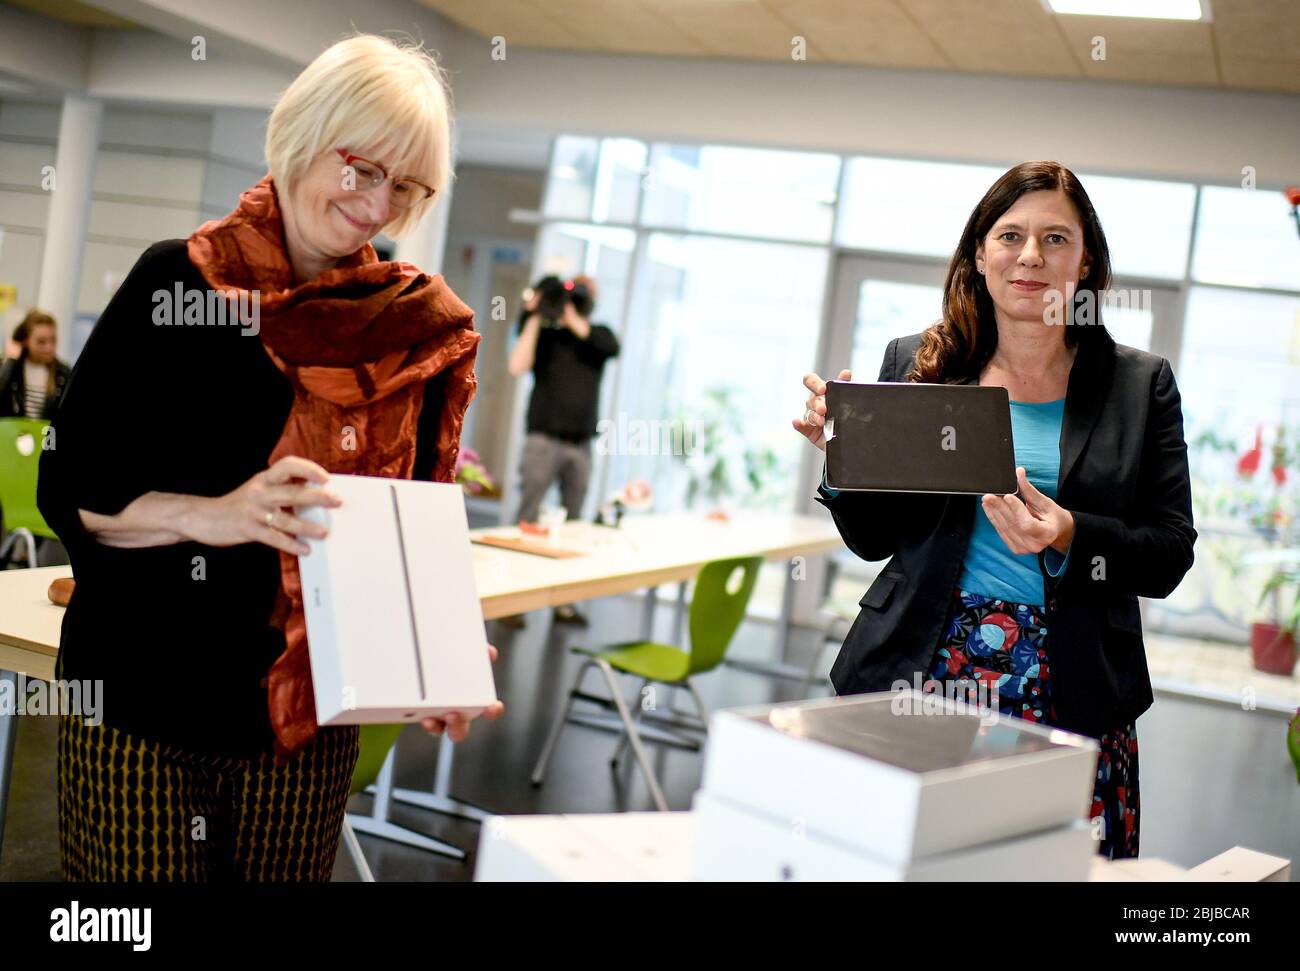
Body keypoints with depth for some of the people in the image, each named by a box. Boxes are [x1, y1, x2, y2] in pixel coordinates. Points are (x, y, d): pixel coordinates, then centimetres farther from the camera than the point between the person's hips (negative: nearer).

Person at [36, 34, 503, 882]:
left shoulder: (416, 331, 1)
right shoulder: (179, 280, -7)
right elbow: (69, 489, -7)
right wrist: (211, 516, -24)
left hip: (310, 716, 3)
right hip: (140, 701, -2)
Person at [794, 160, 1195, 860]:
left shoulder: (1141, 384, 5)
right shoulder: (916, 364, 6)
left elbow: (1170, 557, 1)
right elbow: (874, 539, 9)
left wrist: (1069, 538, -16)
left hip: (1071, 695, 0)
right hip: (919, 674, 1)